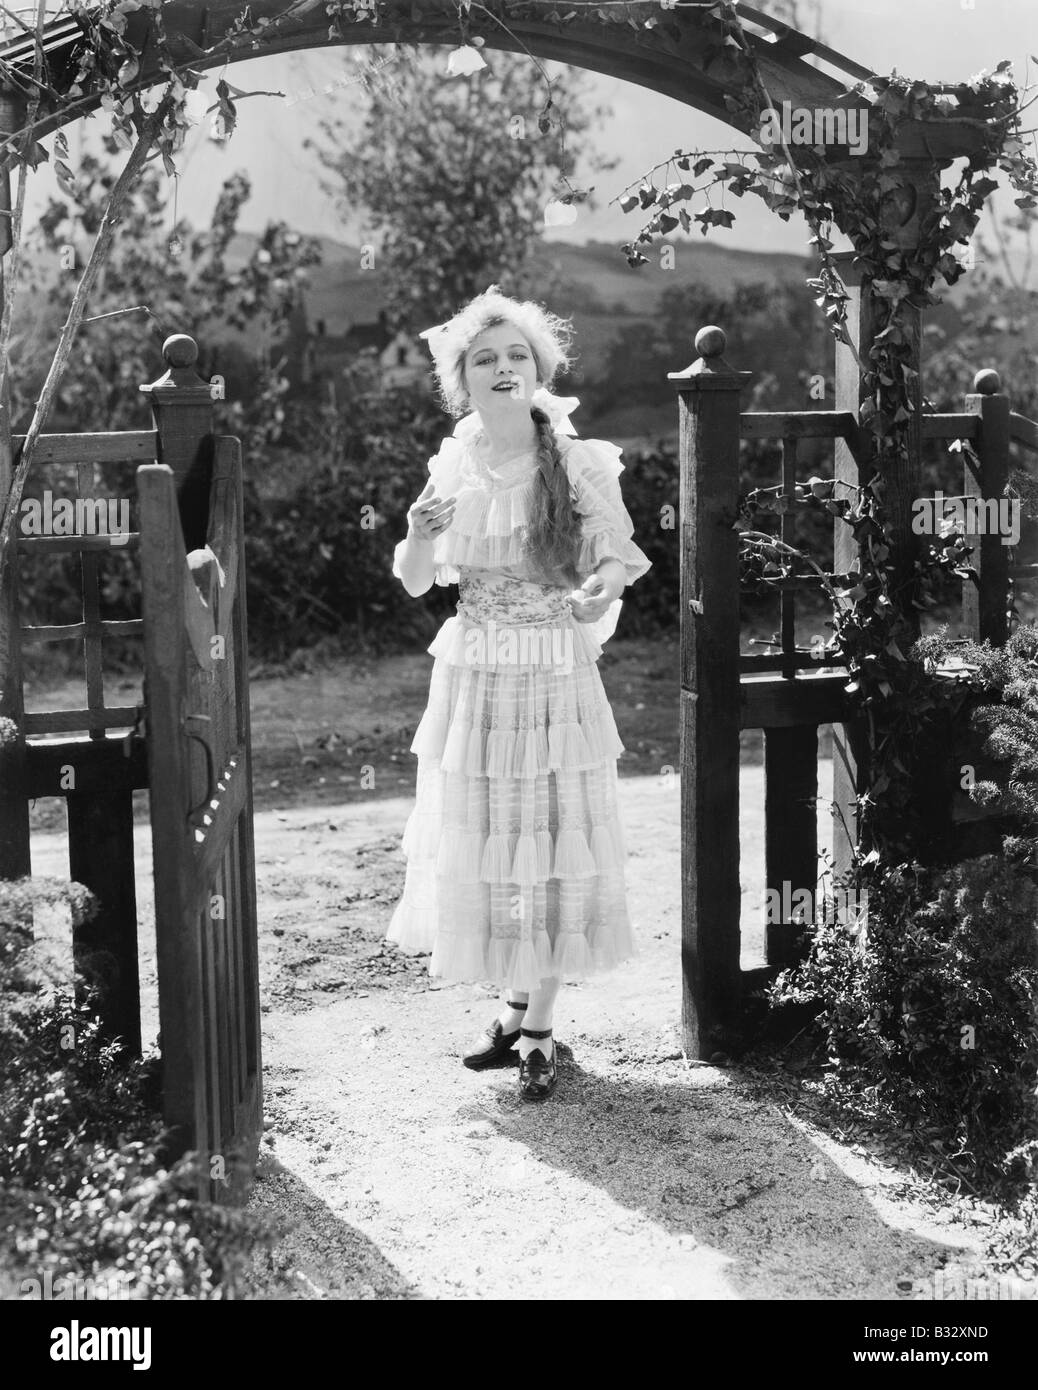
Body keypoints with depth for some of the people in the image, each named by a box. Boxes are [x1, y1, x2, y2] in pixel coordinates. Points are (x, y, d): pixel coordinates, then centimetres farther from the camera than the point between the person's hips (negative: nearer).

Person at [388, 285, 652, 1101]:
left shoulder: (581, 465, -8)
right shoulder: (453, 466, 2)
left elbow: (617, 561, -1)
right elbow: (414, 582, 7)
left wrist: (600, 591, -23)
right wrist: (420, 532, -14)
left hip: (555, 681, -3)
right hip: (470, 680, 4)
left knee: (548, 844, 1)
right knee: (474, 845, 10)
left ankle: (539, 1031, 14)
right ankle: (516, 1008, 29)